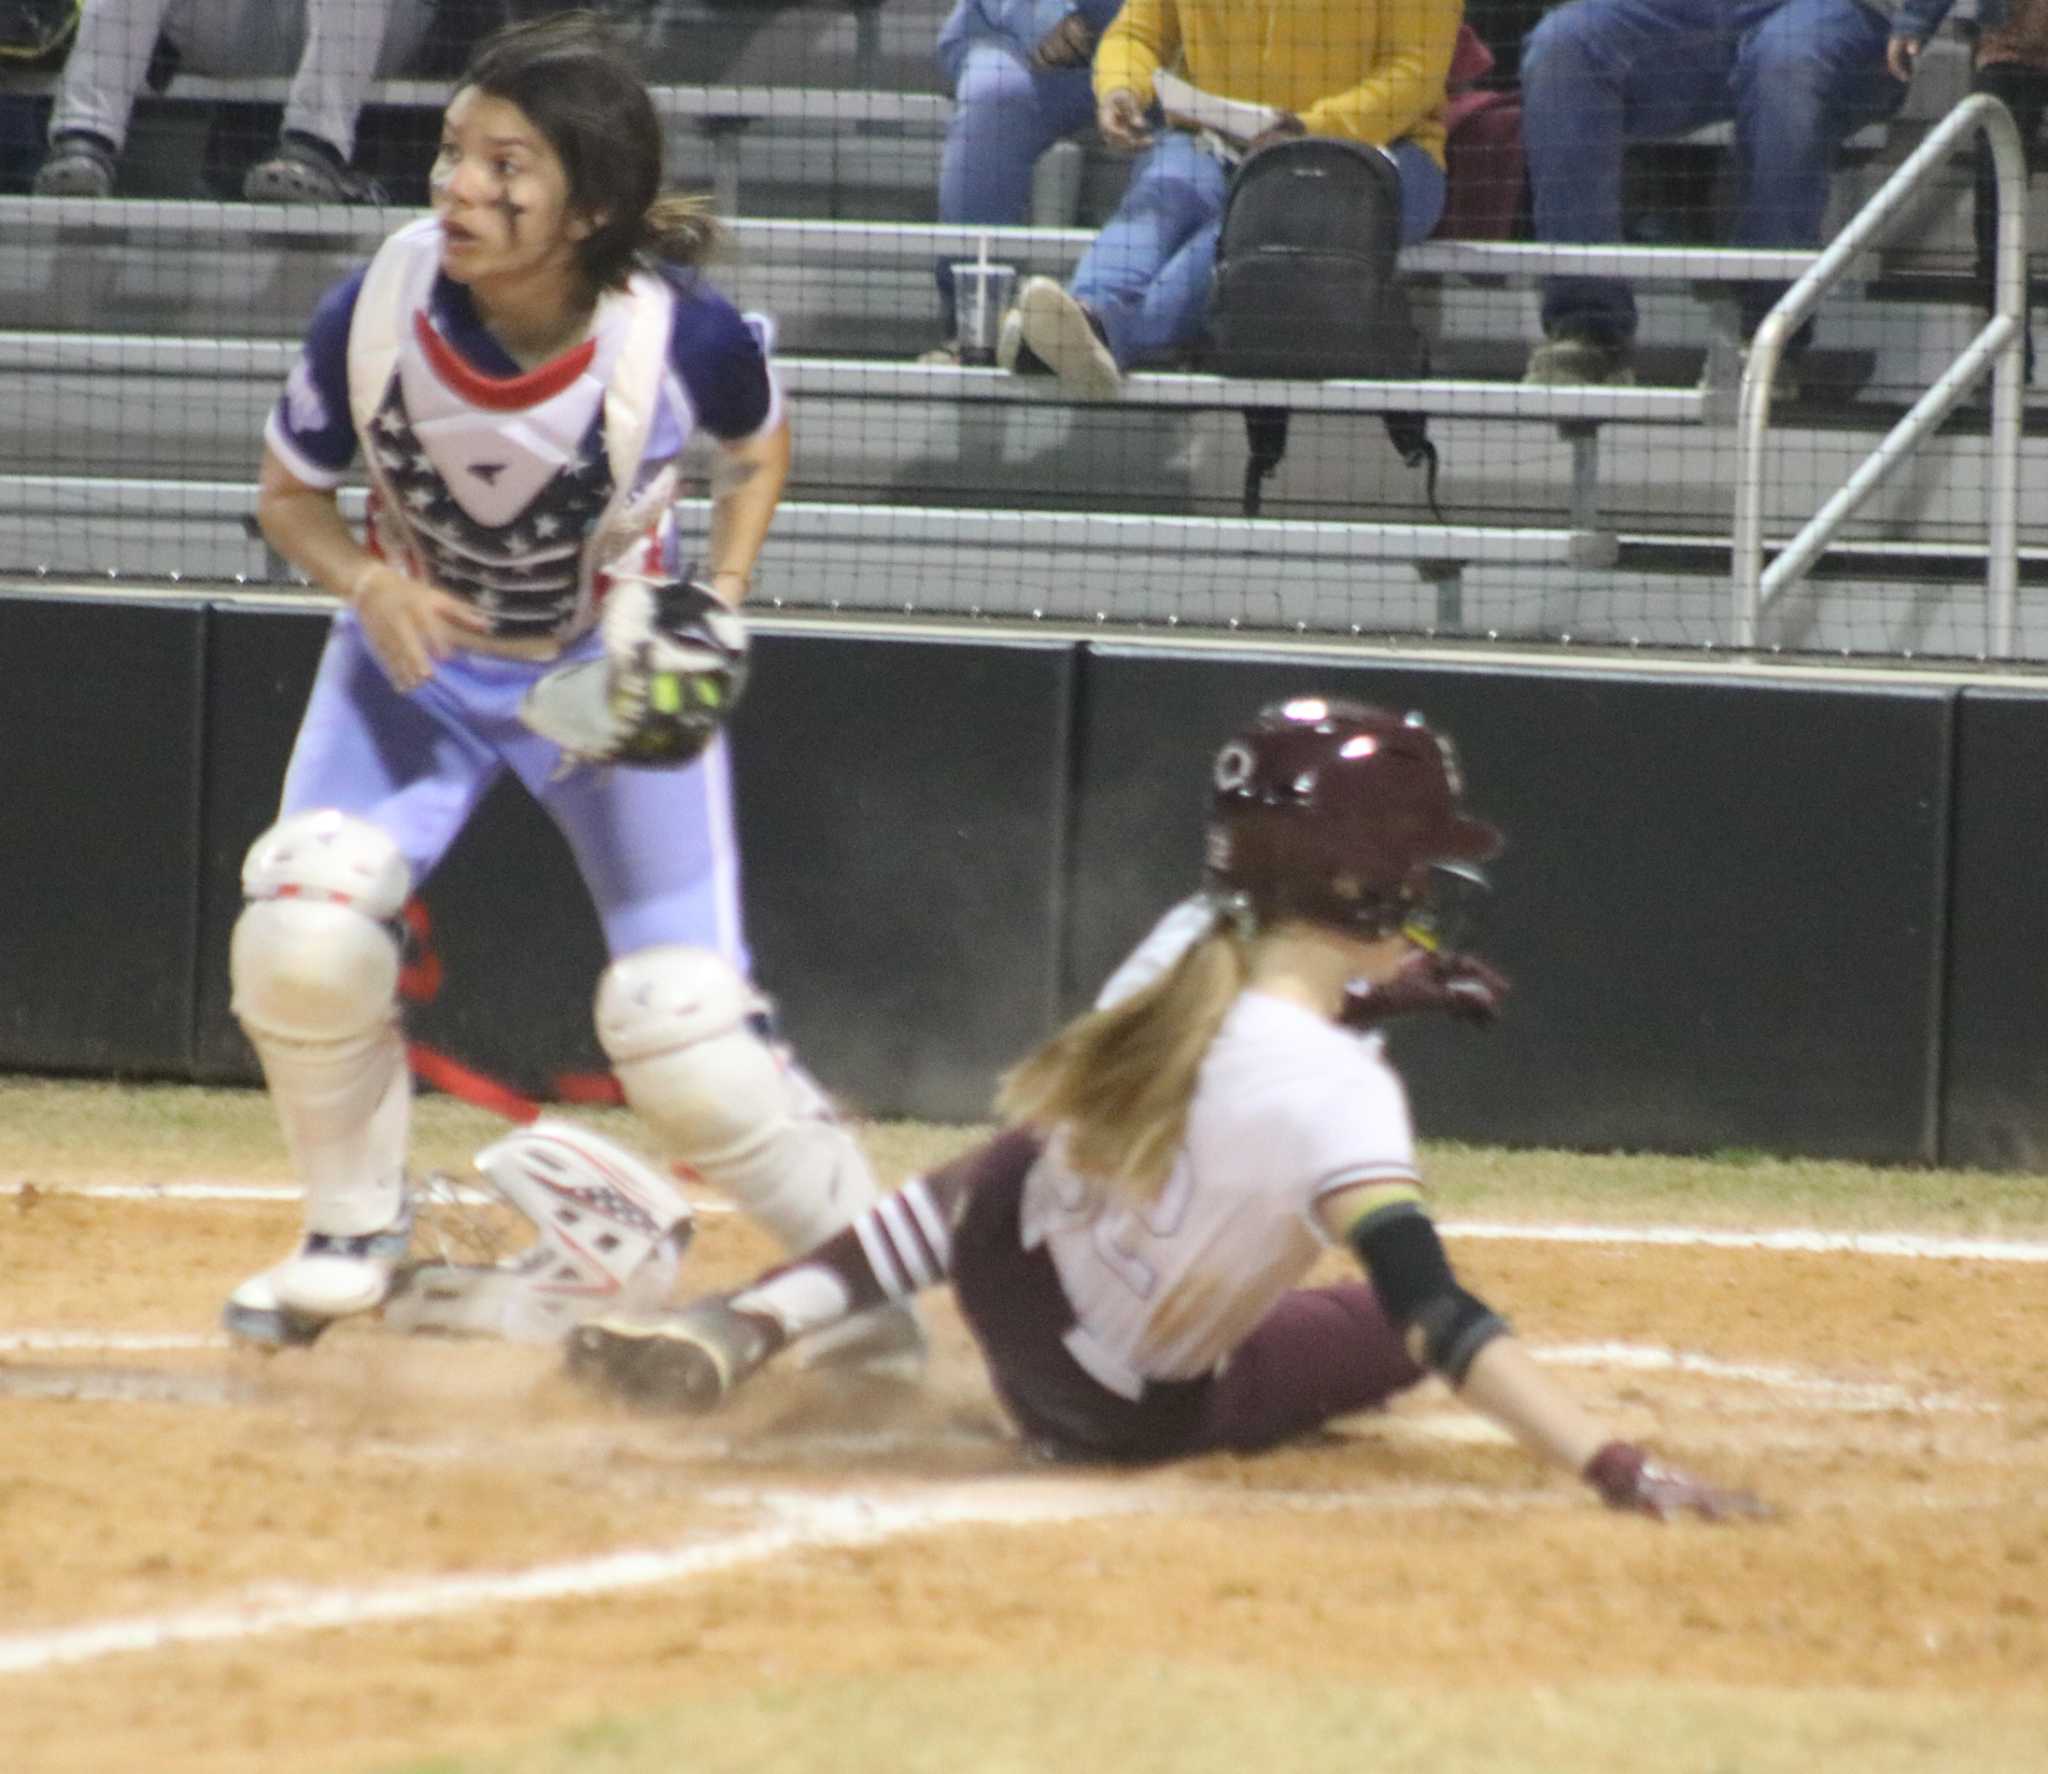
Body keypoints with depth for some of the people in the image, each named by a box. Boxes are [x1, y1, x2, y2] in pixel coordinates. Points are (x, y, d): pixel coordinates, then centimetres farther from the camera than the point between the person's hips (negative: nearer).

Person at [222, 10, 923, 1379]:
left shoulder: (679, 333, -27)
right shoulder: (377, 314, -25)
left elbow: (760, 449, -3)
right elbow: (290, 494, -7)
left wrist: (719, 605, -17)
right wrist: (369, 582, -27)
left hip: (616, 677, -2)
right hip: (417, 655, 2)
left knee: (689, 1041, -11)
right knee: (301, 933, -21)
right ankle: (356, 1233, 6)